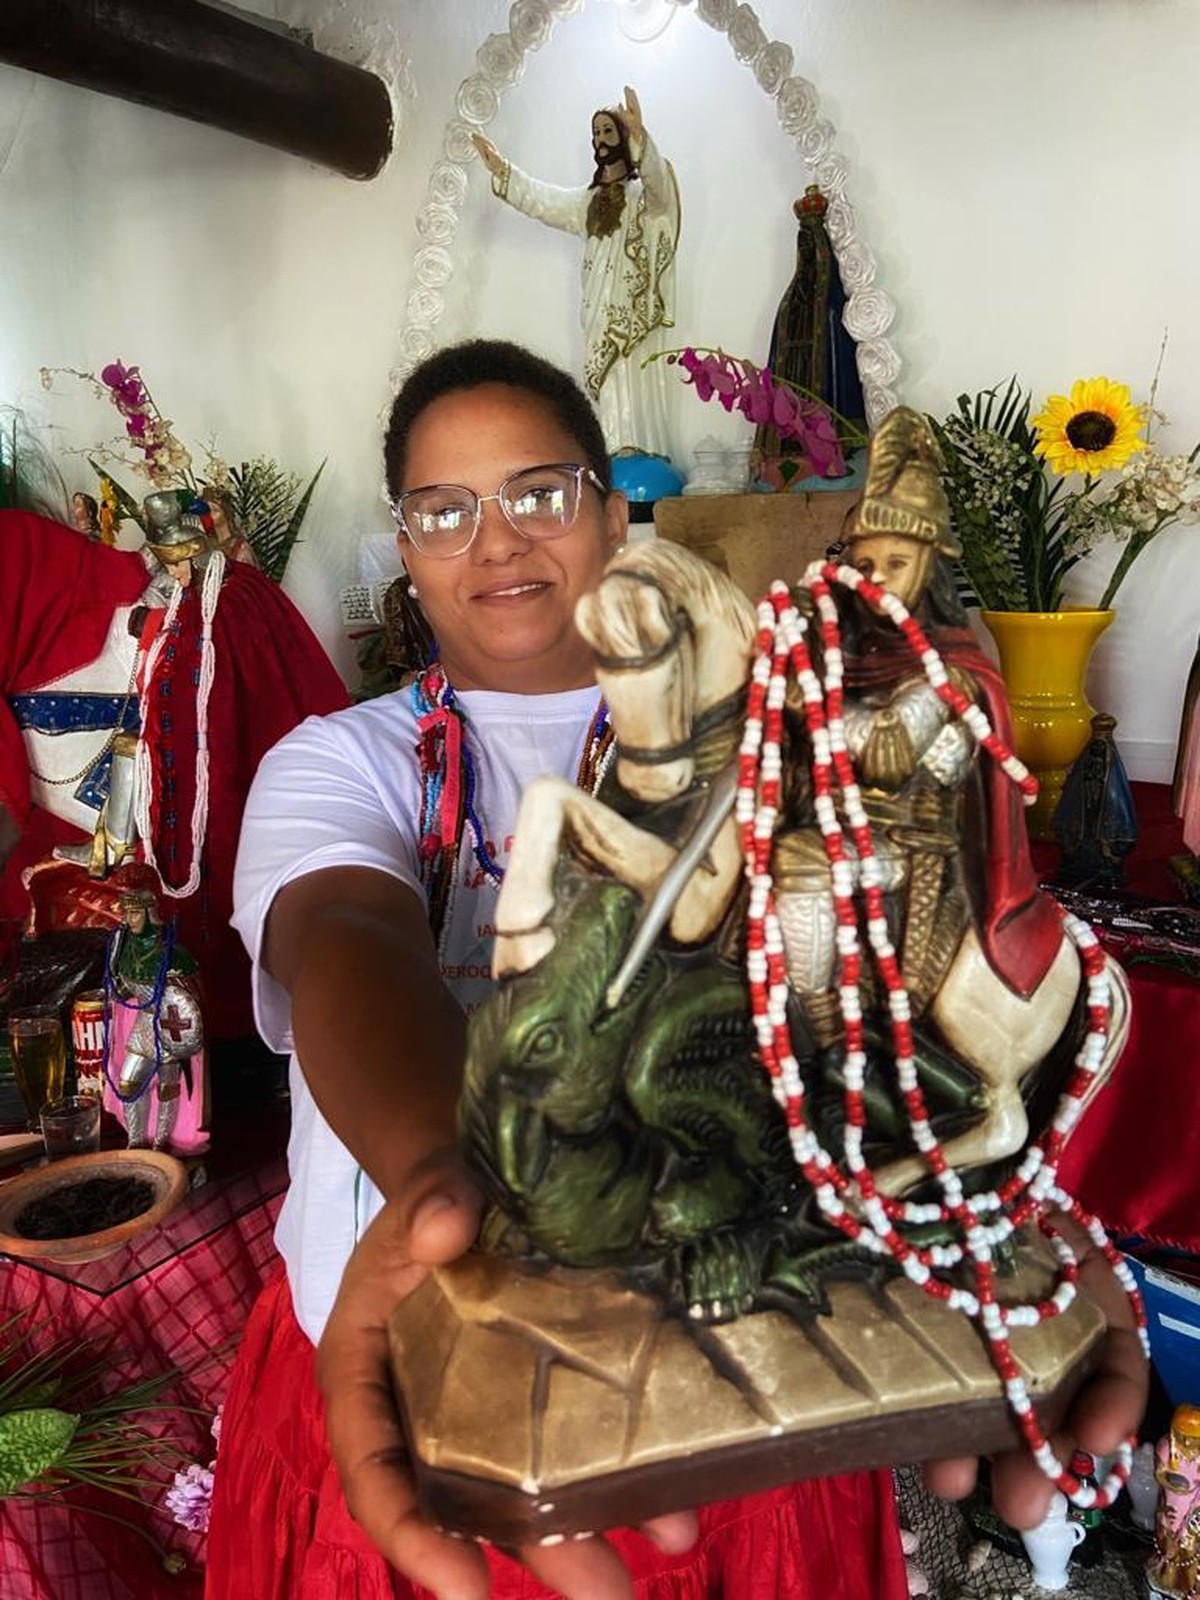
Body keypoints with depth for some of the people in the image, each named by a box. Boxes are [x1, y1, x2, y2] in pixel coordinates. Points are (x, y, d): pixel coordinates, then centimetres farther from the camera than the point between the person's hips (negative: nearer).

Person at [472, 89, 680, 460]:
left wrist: (640, 136, -39)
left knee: (633, 393, -14)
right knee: (604, 396, -1)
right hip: (598, 315, 6)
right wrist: (501, 170, 22)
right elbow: (543, 200, 29)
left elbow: (659, 182, -20)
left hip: (632, 314, -6)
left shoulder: (643, 193, 3)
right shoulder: (589, 200, 24)